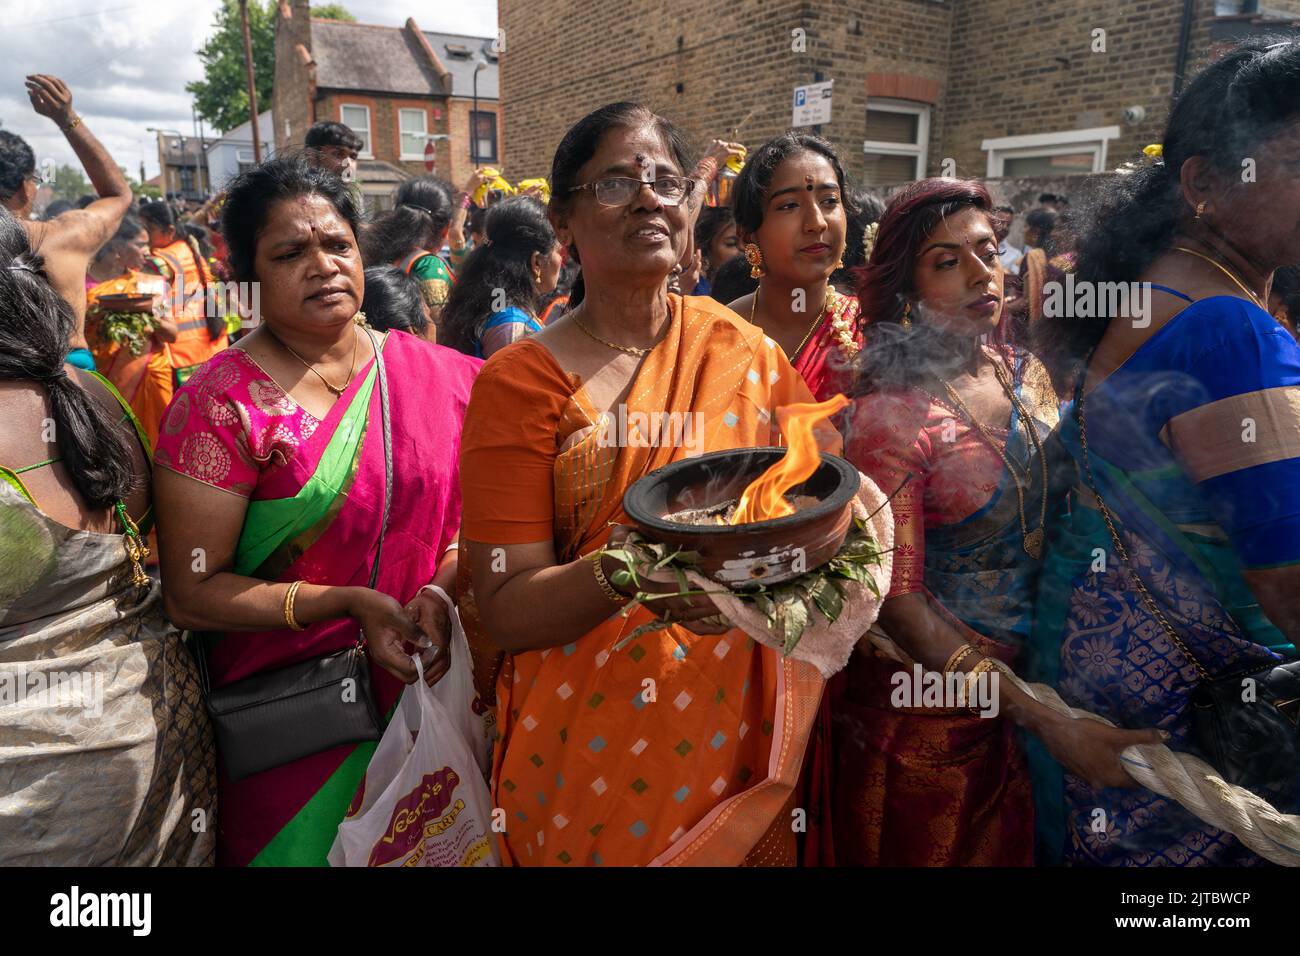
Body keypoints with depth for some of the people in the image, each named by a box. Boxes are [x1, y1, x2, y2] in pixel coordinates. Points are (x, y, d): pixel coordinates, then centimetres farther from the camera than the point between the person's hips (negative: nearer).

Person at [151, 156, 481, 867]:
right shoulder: (218, 404, -13)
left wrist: (440, 592, -15)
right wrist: (348, 605, -22)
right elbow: (190, 594, -13)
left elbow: (473, 515, 4)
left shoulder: (436, 375, -2)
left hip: (426, 696, 4)